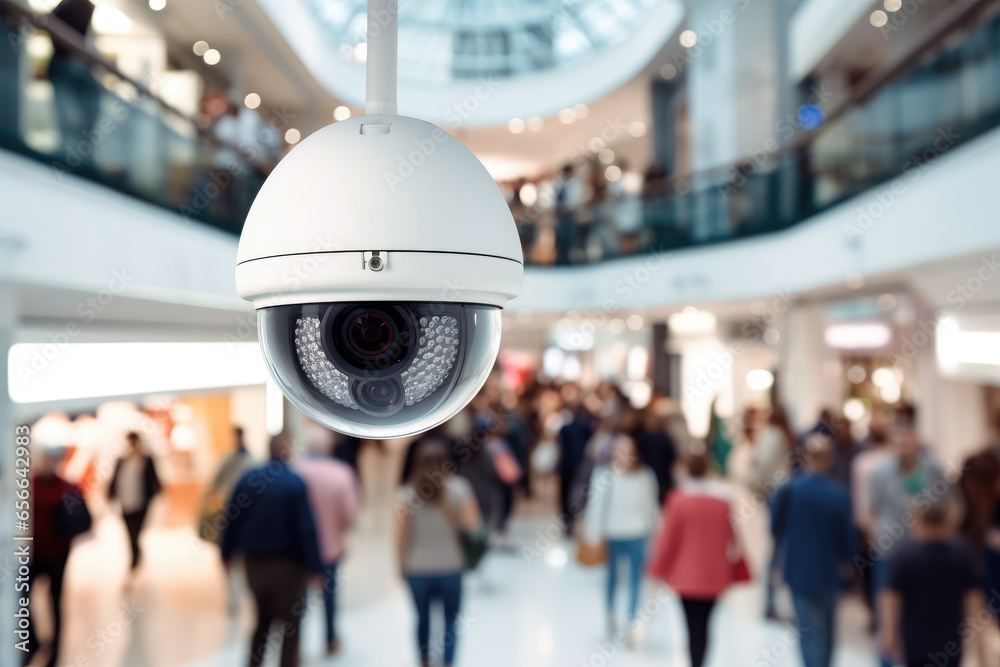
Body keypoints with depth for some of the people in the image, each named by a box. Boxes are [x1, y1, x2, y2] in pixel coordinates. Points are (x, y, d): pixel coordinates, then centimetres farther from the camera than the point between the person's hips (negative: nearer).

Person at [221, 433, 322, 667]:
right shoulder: (296, 483, -15)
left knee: (263, 618, 24)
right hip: (287, 564, -5)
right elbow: (307, 528, -16)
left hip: (253, 562, 5)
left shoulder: (247, 479, -2)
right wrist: (315, 568, -12)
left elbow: (232, 520, 3)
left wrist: (227, 554, 14)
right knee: (290, 624, 10)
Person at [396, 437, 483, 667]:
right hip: (450, 566, -1)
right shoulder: (459, 487, -13)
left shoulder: (407, 492, -11)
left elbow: (402, 536, -9)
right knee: (451, 619, 16)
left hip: (417, 568, 1)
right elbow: (473, 525, -16)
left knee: (422, 618, 19)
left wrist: (402, 565, 4)